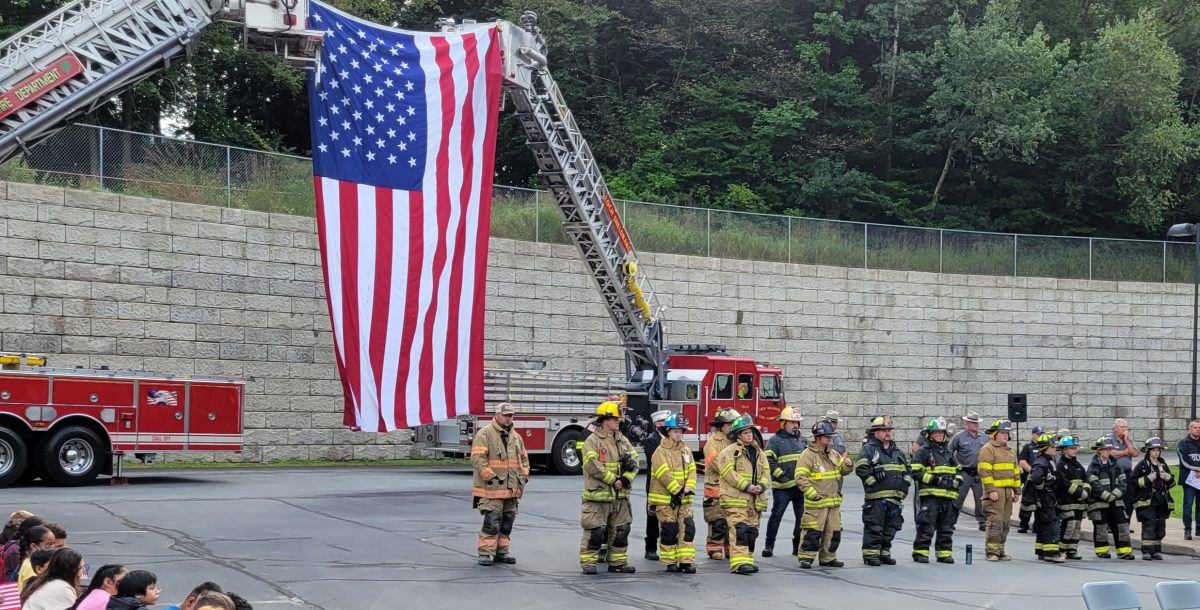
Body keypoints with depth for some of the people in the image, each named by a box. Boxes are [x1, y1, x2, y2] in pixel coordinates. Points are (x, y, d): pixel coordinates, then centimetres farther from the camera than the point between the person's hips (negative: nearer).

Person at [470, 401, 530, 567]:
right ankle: (485, 553, -6)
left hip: (511, 490, 7)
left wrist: (523, 476, 9)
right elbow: (478, 458, -14)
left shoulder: (516, 437, 16)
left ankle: (501, 552, 18)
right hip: (491, 490, -7)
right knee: (491, 522, -11)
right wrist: (491, 477, -17)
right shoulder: (485, 434, -7)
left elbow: (524, 458, 24)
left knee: (507, 522, 10)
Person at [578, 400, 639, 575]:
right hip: (598, 495, -7)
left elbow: (634, 462, 9)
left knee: (620, 530, 11)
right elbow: (593, 466, -17)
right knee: (595, 531, -5)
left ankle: (618, 561, 21)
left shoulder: (622, 440, 13)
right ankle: (588, 562, 2)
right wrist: (613, 480, -15)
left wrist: (626, 479, -9)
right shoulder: (593, 441, -8)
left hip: (620, 496, 7)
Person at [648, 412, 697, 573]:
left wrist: (689, 488, -10)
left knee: (687, 528, -1)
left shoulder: (686, 451, 13)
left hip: (683, 499, 6)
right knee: (669, 530, -1)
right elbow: (664, 474, -16)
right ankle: (670, 563, 8)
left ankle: (686, 561, 2)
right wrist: (677, 490, -18)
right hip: (665, 499, -6)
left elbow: (692, 470, 7)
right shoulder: (660, 452, -7)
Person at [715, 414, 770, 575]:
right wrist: (747, 486, -18)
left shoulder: (758, 453, 17)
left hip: (755, 500, 7)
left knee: (751, 531, 9)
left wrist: (761, 486, -7)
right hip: (736, 499, -7)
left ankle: (748, 560, 17)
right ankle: (739, 562, -19)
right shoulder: (729, 452, -4)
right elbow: (729, 473, -13)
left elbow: (766, 473, 14)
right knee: (739, 530, -14)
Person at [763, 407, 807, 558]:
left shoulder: (802, 440, 16)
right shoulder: (775, 441, -2)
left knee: (802, 517, 7)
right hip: (782, 487, -5)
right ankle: (769, 545, 6)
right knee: (776, 515, -2)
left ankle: (798, 545, 18)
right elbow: (769, 461, -11)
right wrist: (781, 475, -16)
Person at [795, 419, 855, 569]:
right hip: (816, 503, -7)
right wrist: (813, 494, -19)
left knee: (833, 531, 11)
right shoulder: (808, 455, -11)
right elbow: (800, 478, -15)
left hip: (834, 502, 7)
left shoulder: (833, 454, 14)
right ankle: (806, 557, 1)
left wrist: (848, 465, 0)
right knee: (812, 532, -8)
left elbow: (843, 471, 24)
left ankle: (828, 558, 22)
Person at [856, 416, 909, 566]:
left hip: (895, 497, 7)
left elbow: (906, 470, 27)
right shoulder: (869, 449, -3)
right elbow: (860, 469, -14)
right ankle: (870, 554, -2)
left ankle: (884, 553, 21)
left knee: (890, 528, 11)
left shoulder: (897, 451, 19)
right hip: (876, 497, -7)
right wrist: (874, 483, -15)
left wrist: (903, 487, 14)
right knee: (874, 528, -7)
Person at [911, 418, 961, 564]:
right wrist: (933, 479, -16)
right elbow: (916, 472, -8)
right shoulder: (923, 451, -1)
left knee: (946, 527, 8)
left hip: (948, 495, 6)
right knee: (927, 526, -9)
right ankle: (920, 552, -3)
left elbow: (957, 470, 30)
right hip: (930, 495, -6)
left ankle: (945, 553, 15)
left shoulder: (948, 451, 21)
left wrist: (958, 479, 9)